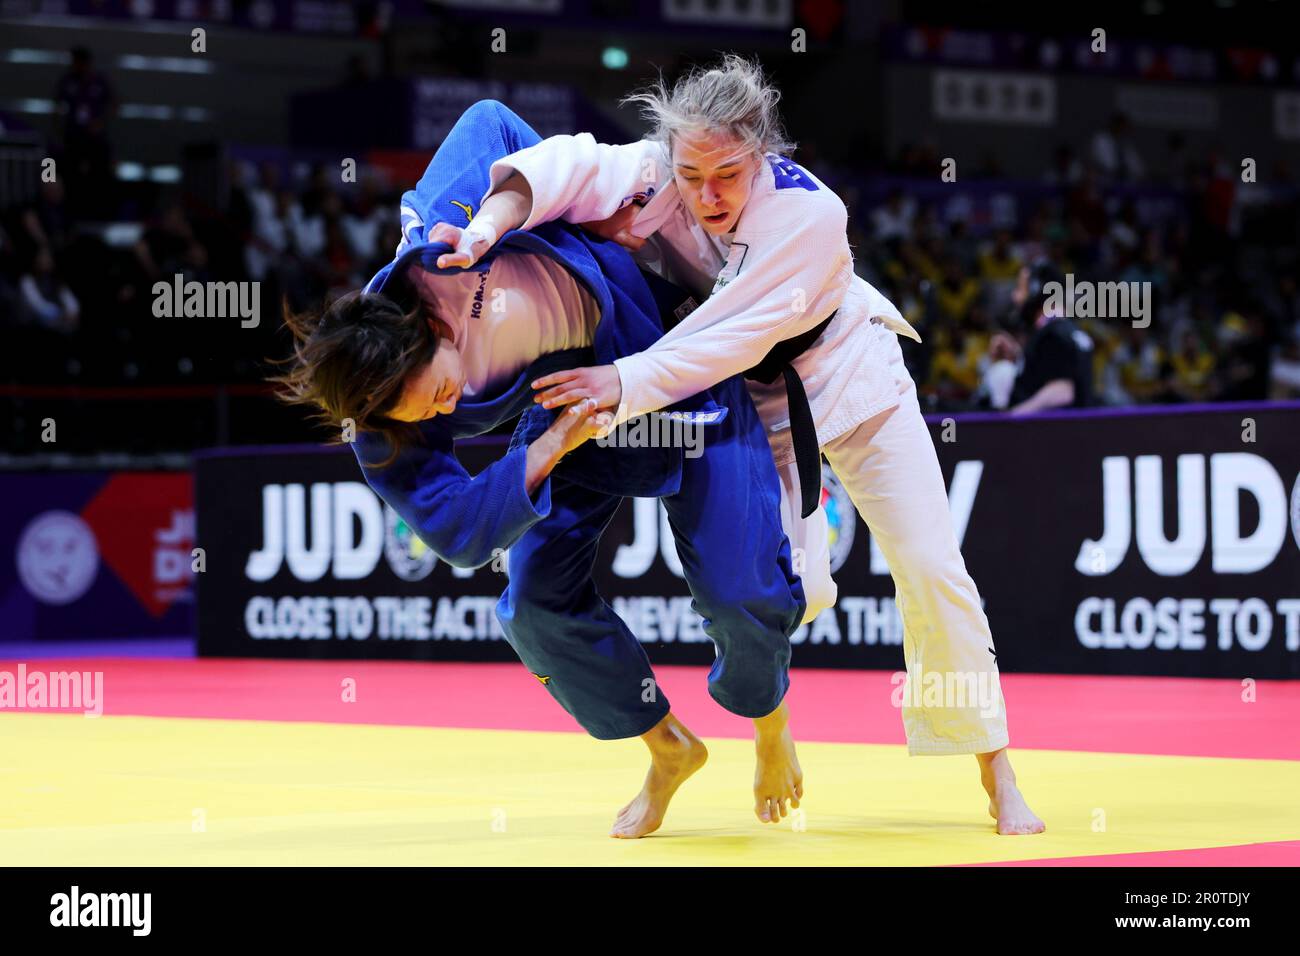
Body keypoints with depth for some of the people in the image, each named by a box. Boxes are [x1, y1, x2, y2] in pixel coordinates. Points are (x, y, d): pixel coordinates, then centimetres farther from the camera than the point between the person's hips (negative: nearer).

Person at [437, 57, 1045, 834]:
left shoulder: (809, 214, -33)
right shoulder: (656, 178, -23)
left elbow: (735, 337, -38)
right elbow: (563, 166, -35)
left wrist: (626, 383, -47)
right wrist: (491, 223, -54)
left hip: (849, 380, -2)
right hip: (751, 401, 2)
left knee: (931, 567, -3)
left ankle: (995, 771, 10)